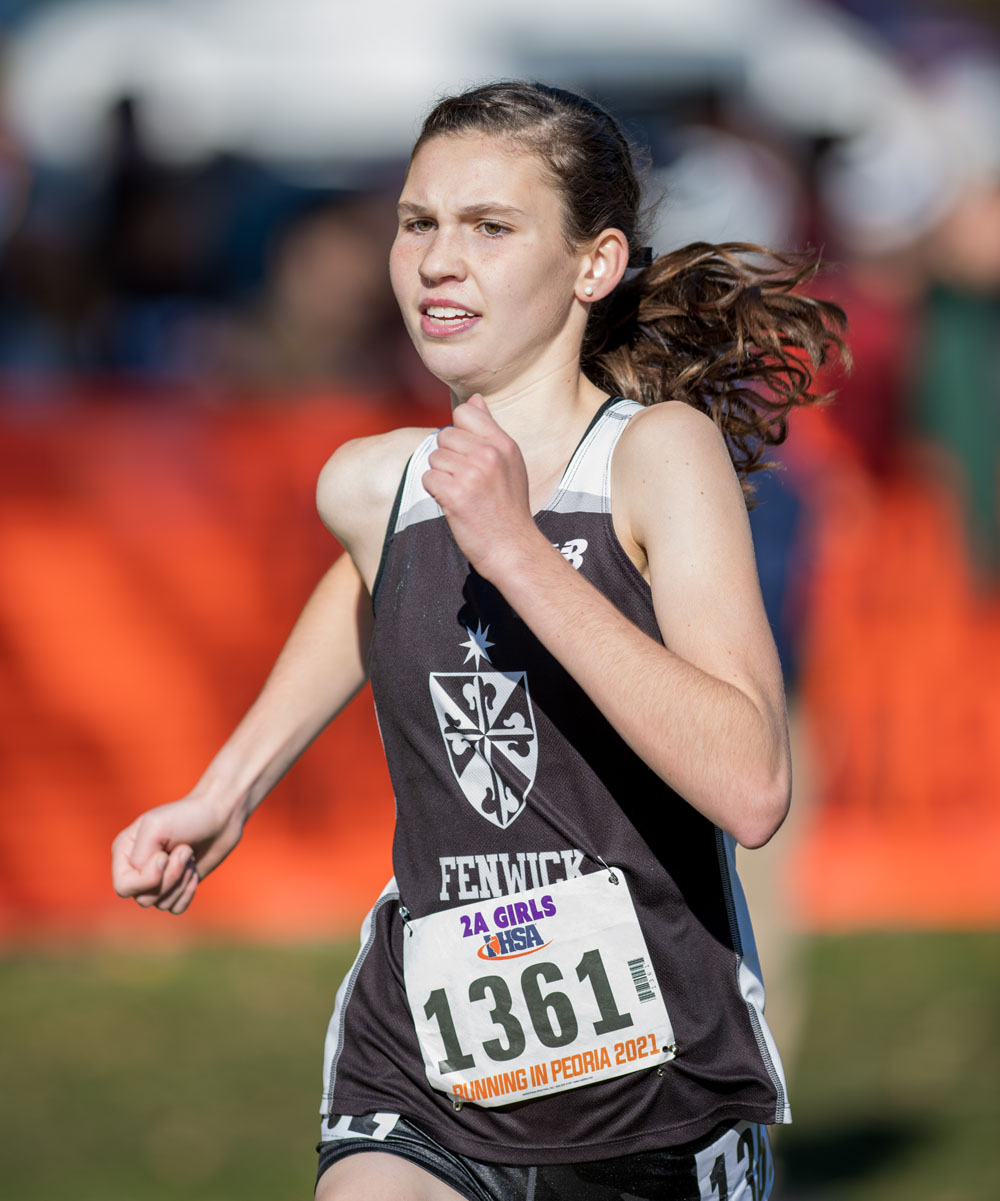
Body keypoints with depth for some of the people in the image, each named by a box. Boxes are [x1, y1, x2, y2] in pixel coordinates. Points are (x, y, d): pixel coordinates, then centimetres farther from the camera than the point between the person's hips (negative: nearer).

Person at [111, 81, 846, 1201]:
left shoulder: (662, 448, -10)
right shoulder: (369, 486, 5)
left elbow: (749, 790, -23)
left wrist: (519, 554, -25)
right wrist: (229, 789, 27)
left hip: (654, 1095, -2)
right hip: (420, 1090, 2)